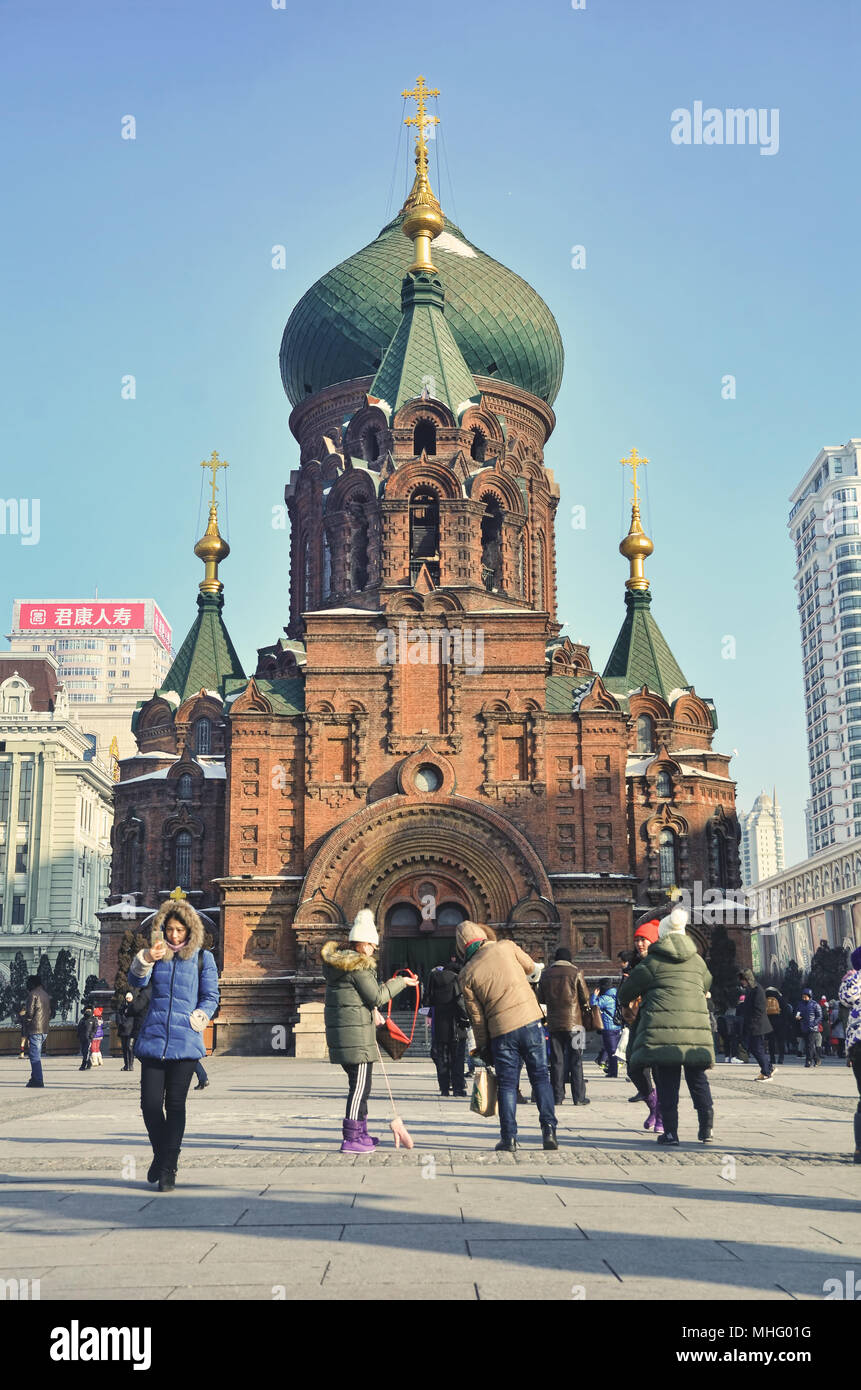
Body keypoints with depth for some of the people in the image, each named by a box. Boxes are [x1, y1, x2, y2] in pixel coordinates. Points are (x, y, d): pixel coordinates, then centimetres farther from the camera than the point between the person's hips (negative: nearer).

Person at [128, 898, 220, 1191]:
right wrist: (146, 960, -27)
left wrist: (196, 1020, -8)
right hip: (153, 1040, 2)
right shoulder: (156, 954, 9)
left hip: (185, 1044, -1)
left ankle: (168, 1168, 8)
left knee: (175, 1104, -1)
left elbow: (211, 997, 7)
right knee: (150, 1103, -3)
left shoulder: (203, 958, 6)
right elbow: (137, 982, -8)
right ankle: (160, 1154, 22)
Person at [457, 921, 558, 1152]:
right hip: (530, 1020, 0)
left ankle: (509, 1138, 6)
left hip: (500, 1031, 0)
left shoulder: (467, 974, 2)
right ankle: (549, 1131, 3)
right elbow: (530, 967, 18)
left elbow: (476, 1016, 5)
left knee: (507, 1084, 8)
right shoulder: (506, 947, 1)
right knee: (540, 1076, 9)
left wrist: (482, 1048, 14)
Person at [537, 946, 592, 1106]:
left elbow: (541, 999, 10)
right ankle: (579, 1097, 1)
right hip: (574, 1022, -3)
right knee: (575, 1060, 2)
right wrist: (585, 1009, 19)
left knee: (556, 1060, 7)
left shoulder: (545, 975, 4)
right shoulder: (575, 973, -5)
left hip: (553, 1023, 3)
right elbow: (585, 997, -1)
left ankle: (557, 1097, 6)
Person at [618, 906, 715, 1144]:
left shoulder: (653, 961, 3)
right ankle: (706, 1127, 3)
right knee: (697, 1077, 11)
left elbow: (626, 992, 9)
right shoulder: (697, 961, 16)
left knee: (666, 1080, 1)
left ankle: (670, 1131, 0)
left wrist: (624, 1000, 32)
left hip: (662, 1027, -3)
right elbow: (707, 985, 36)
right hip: (695, 1023, 4)